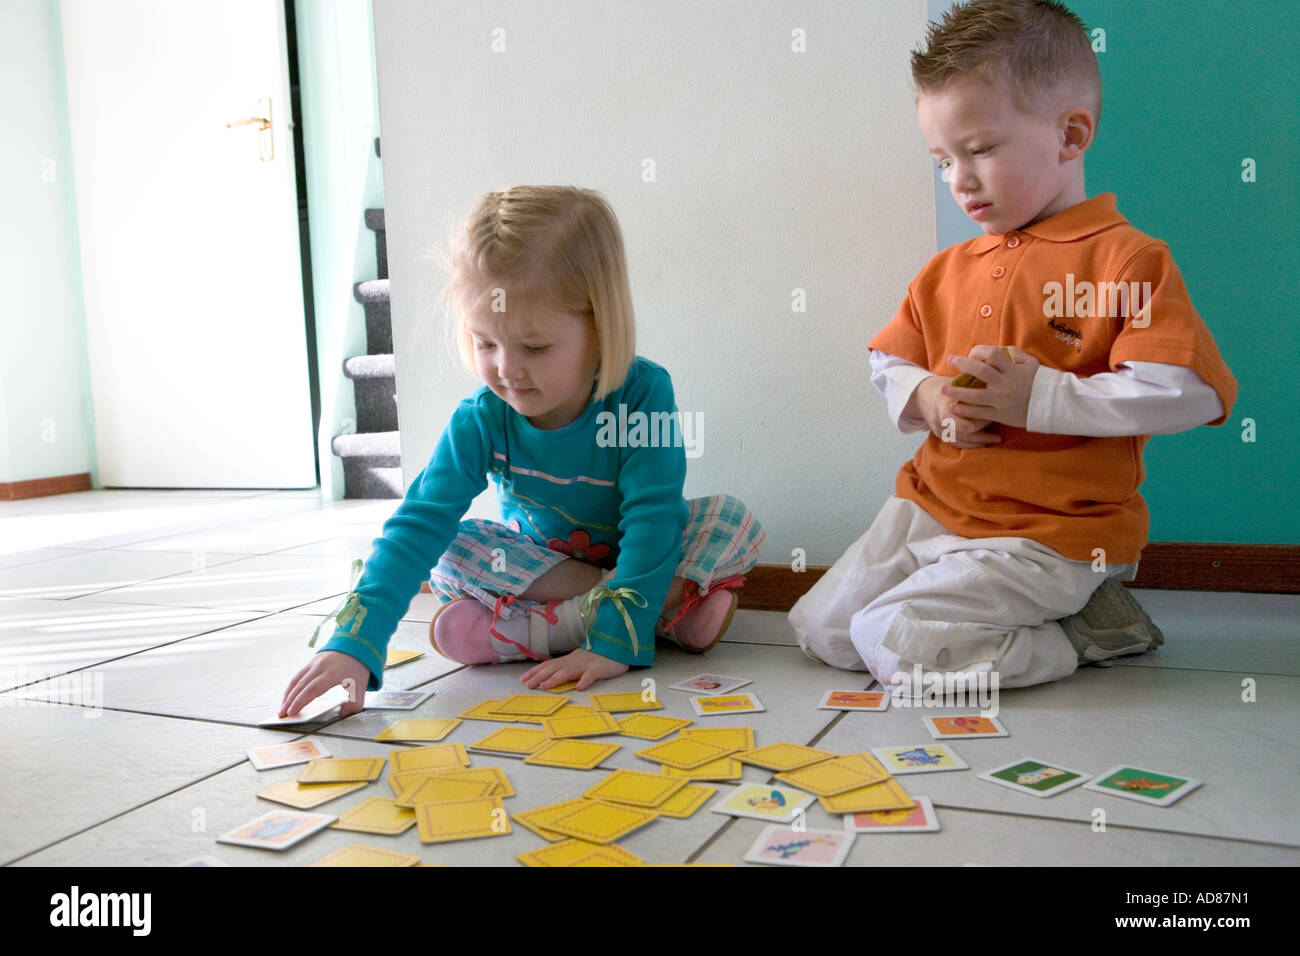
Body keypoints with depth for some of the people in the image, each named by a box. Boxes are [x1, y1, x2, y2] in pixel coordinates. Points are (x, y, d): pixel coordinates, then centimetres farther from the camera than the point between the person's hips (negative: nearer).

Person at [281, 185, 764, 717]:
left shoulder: (643, 393, -27)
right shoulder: (481, 420, -21)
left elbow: (653, 520, -31)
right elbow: (419, 524, -28)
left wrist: (613, 640, -42)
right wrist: (355, 644, -40)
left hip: (639, 557, -2)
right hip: (538, 559, 2)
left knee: (733, 521, -26)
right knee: (450, 553, -23)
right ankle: (674, 609, -27)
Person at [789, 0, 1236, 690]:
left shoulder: (1128, 260, -10)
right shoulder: (948, 270, 10)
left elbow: (1185, 394, -20)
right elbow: (889, 363, 18)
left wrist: (1037, 397, -22)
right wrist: (928, 398, -6)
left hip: (1049, 535, -8)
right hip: (931, 506, 8)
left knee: (892, 643, -20)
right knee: (818, 629, 6)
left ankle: (1082, 626, 2)